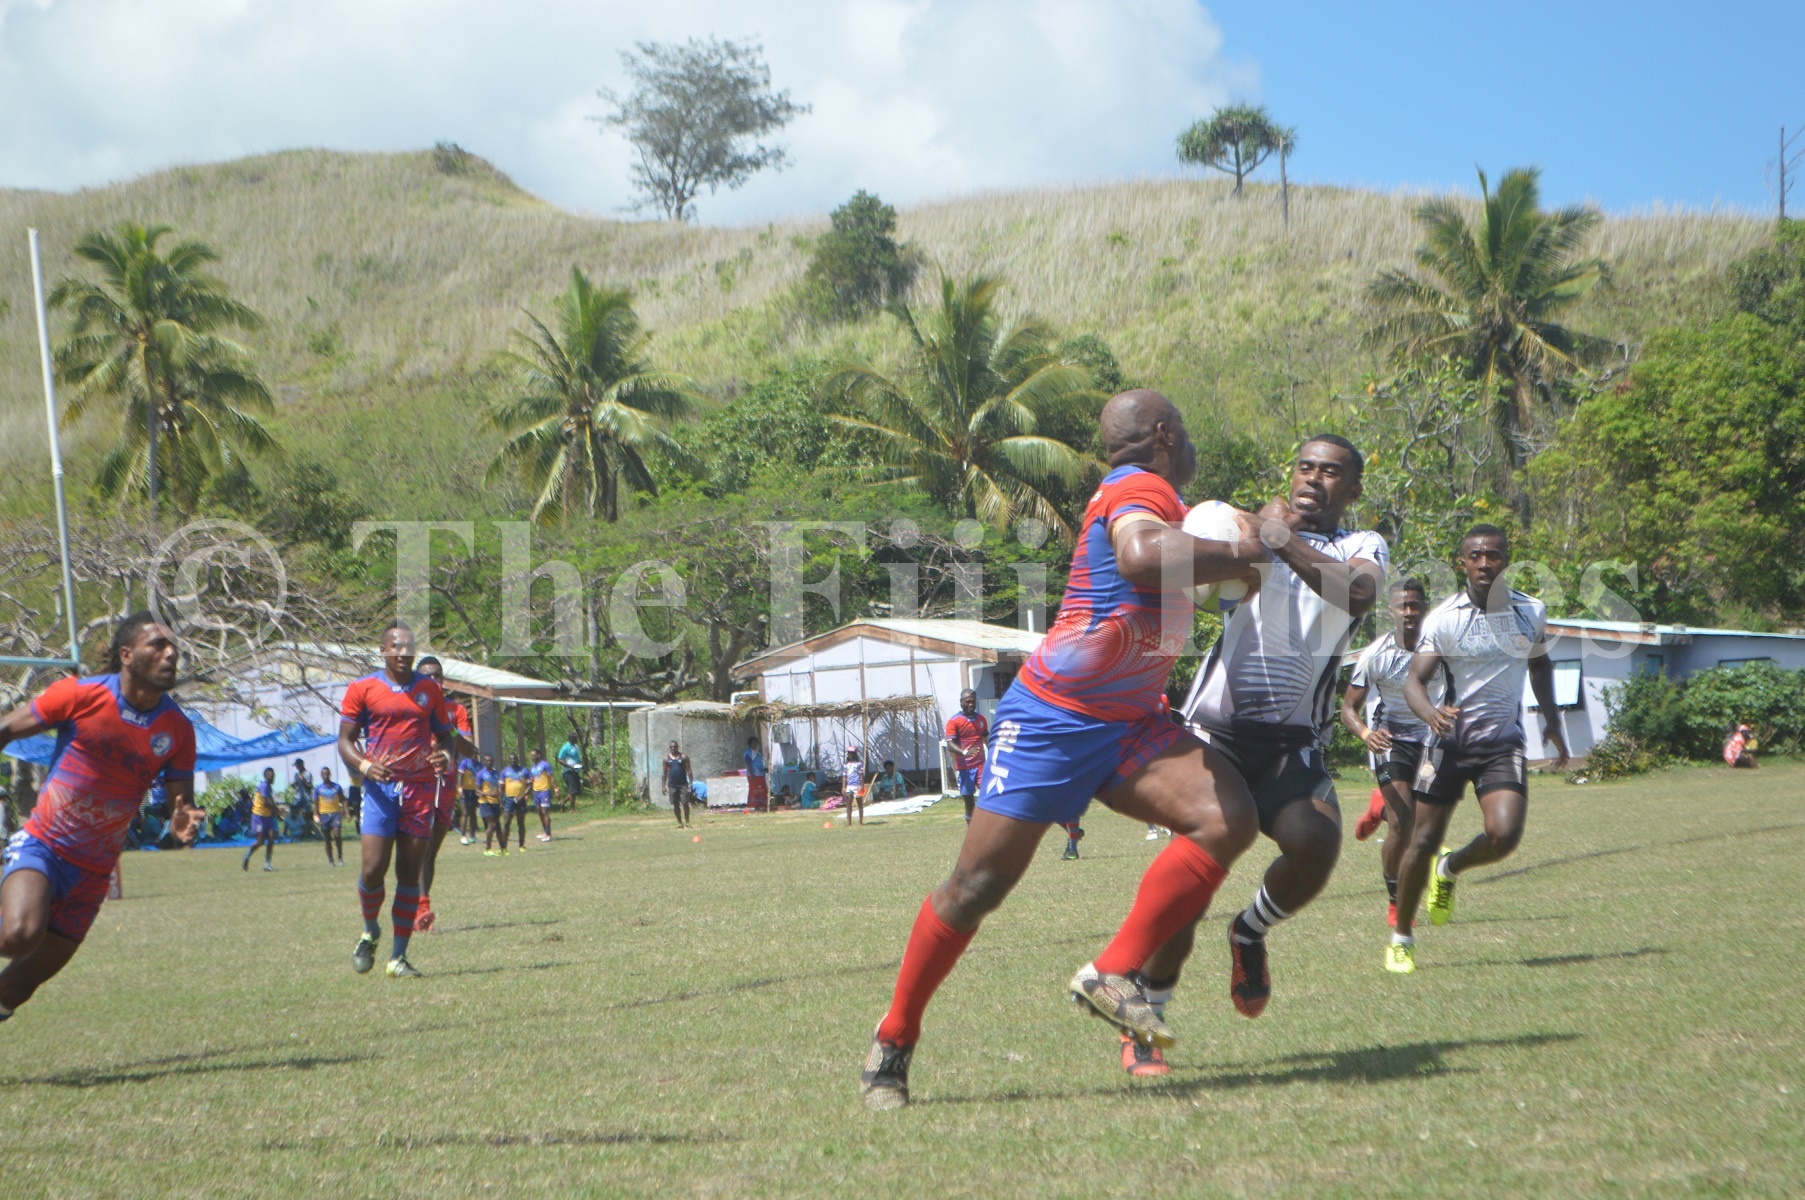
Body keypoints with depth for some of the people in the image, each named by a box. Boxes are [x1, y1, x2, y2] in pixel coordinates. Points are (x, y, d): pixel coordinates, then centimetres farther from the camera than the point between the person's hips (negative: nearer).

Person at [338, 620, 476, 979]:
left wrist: (447, 756, -7)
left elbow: (446, 735, 16)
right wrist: (365, 765, -17)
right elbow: (345, 740, 2)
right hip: (381, 788, -2)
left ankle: (398, 956, 9)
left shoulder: (429, 688, 9)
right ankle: (370, 931, 20)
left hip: (421, 787, 2)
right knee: (373, 869, -11)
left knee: (410, 874, 2)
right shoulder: (362, 688, 1)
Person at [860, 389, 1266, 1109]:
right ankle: (892, 1041, 12)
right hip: (1052, 717, -9)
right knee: (980, 883, -4)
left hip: (1127, 724, 9)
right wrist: (1238, 555, -23)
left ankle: (1113, 975, -10)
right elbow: (1141, 557, -38)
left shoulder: (1146, 497, 17)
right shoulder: (1141, 487, -13)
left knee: (1228, 818, -14)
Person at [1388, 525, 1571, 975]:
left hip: (1503, 741, 2)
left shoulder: (1531, 612, 2)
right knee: (1423, 840, -2)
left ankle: (1449, 870, 15)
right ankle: (1401, 938, 15)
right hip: (1451, 737, -2)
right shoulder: (1443, 617, -8)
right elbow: (1415, 679, -15)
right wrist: (1431, 713, -35)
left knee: (1505, 834, -18)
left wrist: (1553, 722, 19)